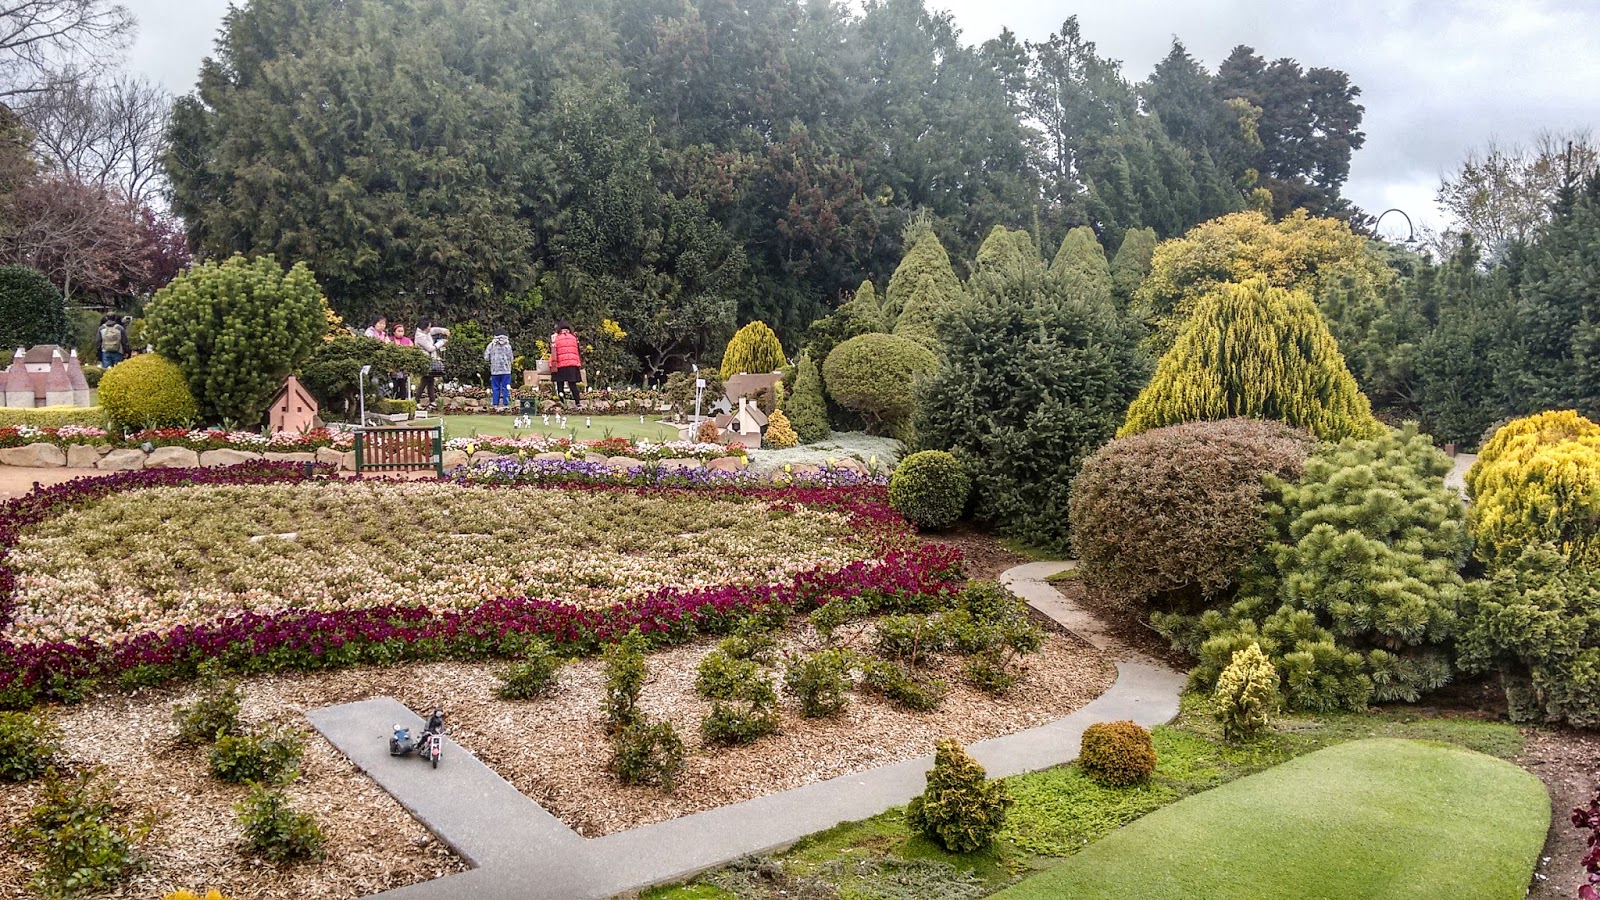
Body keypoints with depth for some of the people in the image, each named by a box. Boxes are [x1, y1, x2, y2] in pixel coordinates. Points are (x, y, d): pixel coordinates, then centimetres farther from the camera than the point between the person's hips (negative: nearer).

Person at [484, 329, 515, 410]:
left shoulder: (491, 346, -2)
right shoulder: (507, 346, -4)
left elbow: (486, 358, 1)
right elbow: (511, 358, 1)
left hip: (495, 370, 1)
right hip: (506, 370, -1)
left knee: (495, 388, 8)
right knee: (506, 388, 3)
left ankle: (495, 404, 7)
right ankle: (506, 404, 0)